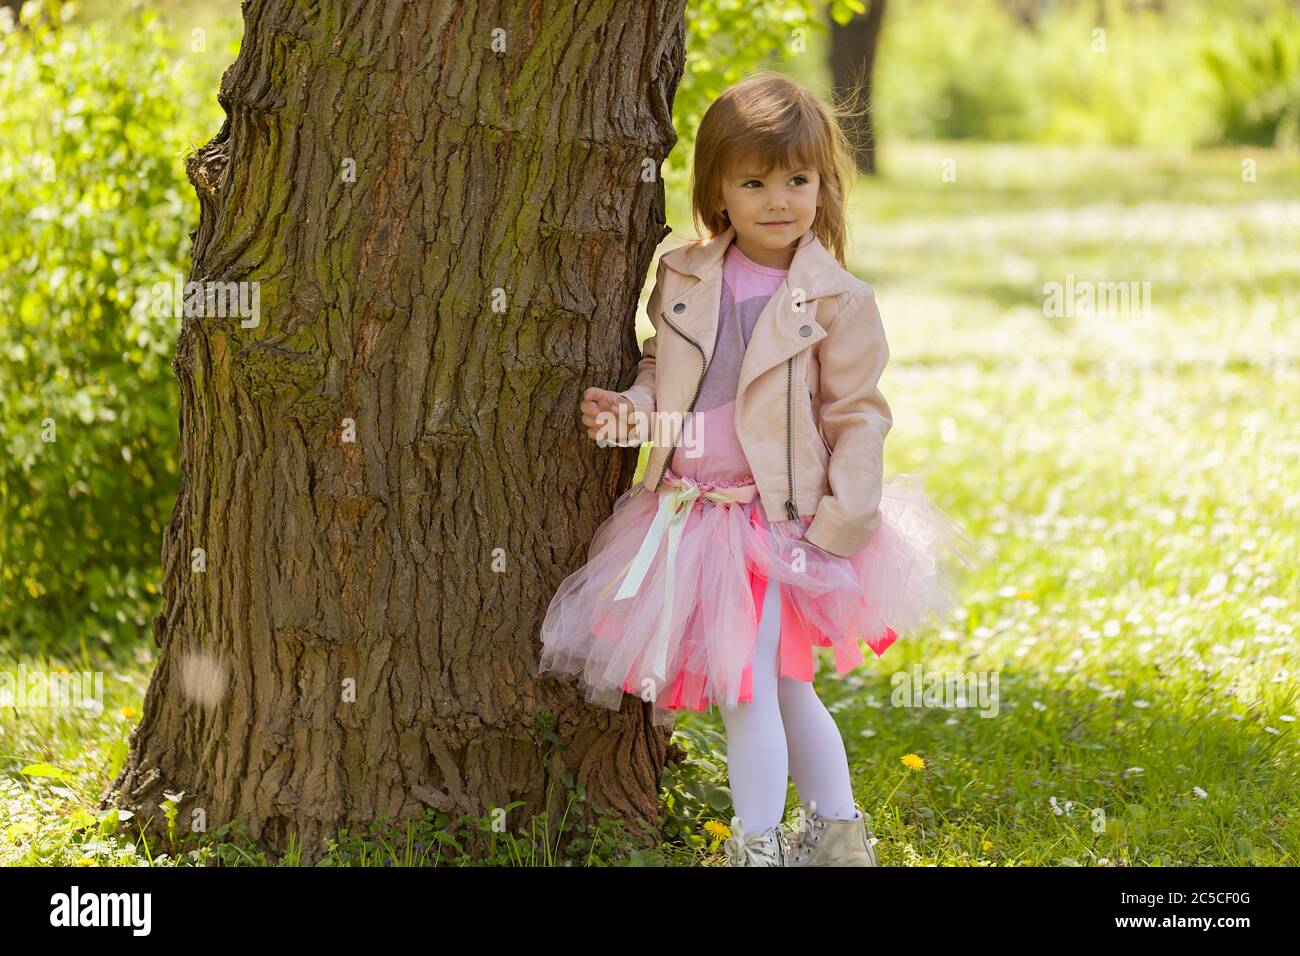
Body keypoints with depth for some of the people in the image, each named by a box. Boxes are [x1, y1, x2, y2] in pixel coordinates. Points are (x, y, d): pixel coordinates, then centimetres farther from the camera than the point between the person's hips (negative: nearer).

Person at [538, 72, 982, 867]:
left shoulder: (837, 301, -9)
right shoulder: (683, 278, 4)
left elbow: (859, 415, -7)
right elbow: (661, 370, 16)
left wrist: (844, 518, -12)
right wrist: (632, 411, -5)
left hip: (775, 518, -5)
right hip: (689, 512, 5)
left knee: (748, 686, -8)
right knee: (781, 686, 15)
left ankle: (758, 847, 3)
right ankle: (840, 835, 29)